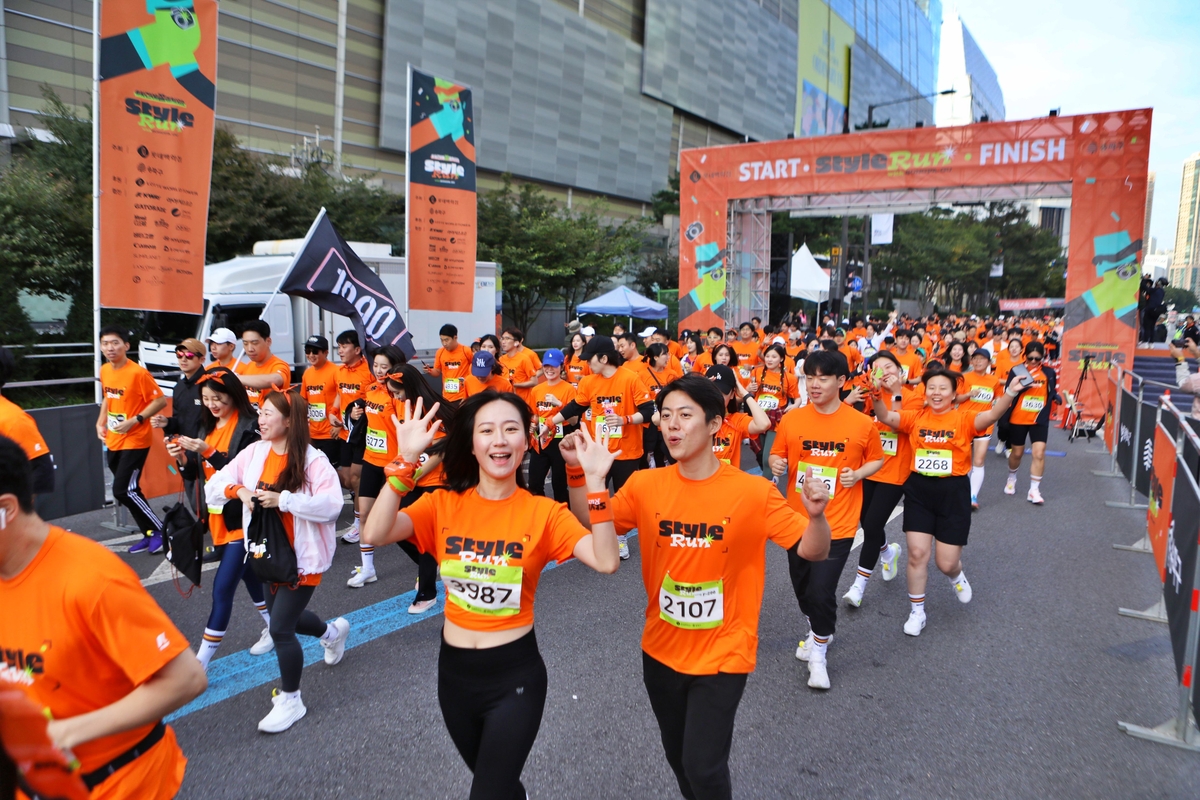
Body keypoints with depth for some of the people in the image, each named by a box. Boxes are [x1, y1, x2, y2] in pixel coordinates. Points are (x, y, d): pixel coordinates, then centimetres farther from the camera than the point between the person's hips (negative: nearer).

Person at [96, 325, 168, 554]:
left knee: (124, 491, -12)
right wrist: (100, 422, 10)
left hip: (134, 442, -8)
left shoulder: (138, 372, -17)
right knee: (129, 491, 11)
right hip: (113, 442, 8)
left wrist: (134, 420, -21)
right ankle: (149, 534, 23)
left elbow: (160, 400, -15)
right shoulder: (104, 371, 6)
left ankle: (160, 530, 2)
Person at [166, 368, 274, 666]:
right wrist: (182, 459, -10)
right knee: (249, 573, 20)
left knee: (223, 587, -6)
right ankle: (274, 627, 37)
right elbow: (195, 474, 10)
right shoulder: (207, 427, 9)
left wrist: (208, 452, -27)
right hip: (218, 517, 8)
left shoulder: (249, 427, -14)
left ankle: (201, 660, 2)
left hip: (242, 519, -8)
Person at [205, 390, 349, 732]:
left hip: (302, 557, -7)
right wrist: (239, 490, -19)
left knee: (280, 628, -6)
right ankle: (334, 632, 54)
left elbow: (332, 504, -31)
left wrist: (283, 499, -32)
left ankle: (290, 700, 16)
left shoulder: (311, 460, -20)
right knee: (285, 618, 22)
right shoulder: (254, 453, -2)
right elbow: (213, 486, 2)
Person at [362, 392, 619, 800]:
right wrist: (405, 461, -31)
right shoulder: (443, 505, -6)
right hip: (453, 671, 4)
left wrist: (595, 482, -32)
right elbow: (375, 534, -22)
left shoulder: (544, 512, -12)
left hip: (515, 675, -3)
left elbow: (606, 561, -25)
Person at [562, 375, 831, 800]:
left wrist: (816, 516, -33)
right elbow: (591, 533, -3)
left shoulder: (753, 491, -16)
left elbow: (812, 550, -11)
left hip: (723, 653, -3)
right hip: (661, 649, 4)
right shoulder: (645, 484, -9)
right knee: (678, 756, 21)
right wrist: (580, 475, -17)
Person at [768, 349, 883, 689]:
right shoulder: (791, 419, -3)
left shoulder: (862, 423, -7)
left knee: (821, 590, -10)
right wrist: (776, 464, -15)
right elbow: (776, 455, 7)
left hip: (837, 524, -3)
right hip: (798, 518, 3)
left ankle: (818, 652, 16)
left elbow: (876, 459, 8)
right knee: (802, 586, 16)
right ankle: (817, 630, 47)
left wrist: (858, 474, -11)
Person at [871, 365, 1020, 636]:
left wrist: (1010, 393, -42)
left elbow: (991, 415, -23)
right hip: (918, 491, 2)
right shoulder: (915, 417, 2)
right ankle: (916, 612, 18)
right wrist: (879, 394, -32)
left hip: (953, 493, -1)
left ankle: (957, 576, 44)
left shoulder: (963, 419, -4)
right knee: (917, 553, -1)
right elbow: (885, 417, -12)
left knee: (946, 562, 4)